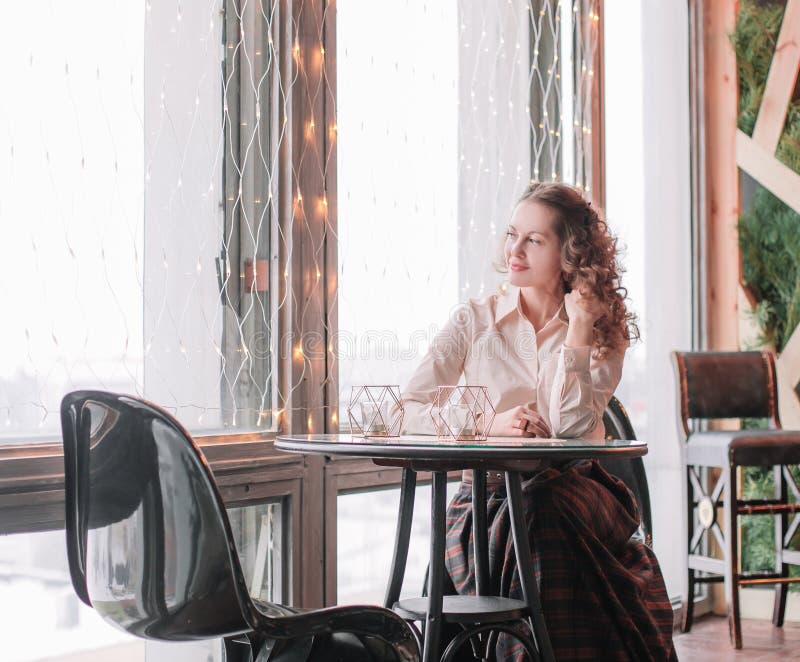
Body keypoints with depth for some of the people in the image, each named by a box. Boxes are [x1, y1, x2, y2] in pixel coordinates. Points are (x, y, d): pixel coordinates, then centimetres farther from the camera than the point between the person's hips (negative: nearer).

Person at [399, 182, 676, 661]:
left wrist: (578, 326, -7)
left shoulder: (604, 333, 9)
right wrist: (490, 425, -14)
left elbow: (570, 426, -8)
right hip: (487, 496, 0)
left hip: (574, 492, 0)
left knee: (546, 510, -34)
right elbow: (409, 410, 0)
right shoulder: (474, 321, 9)